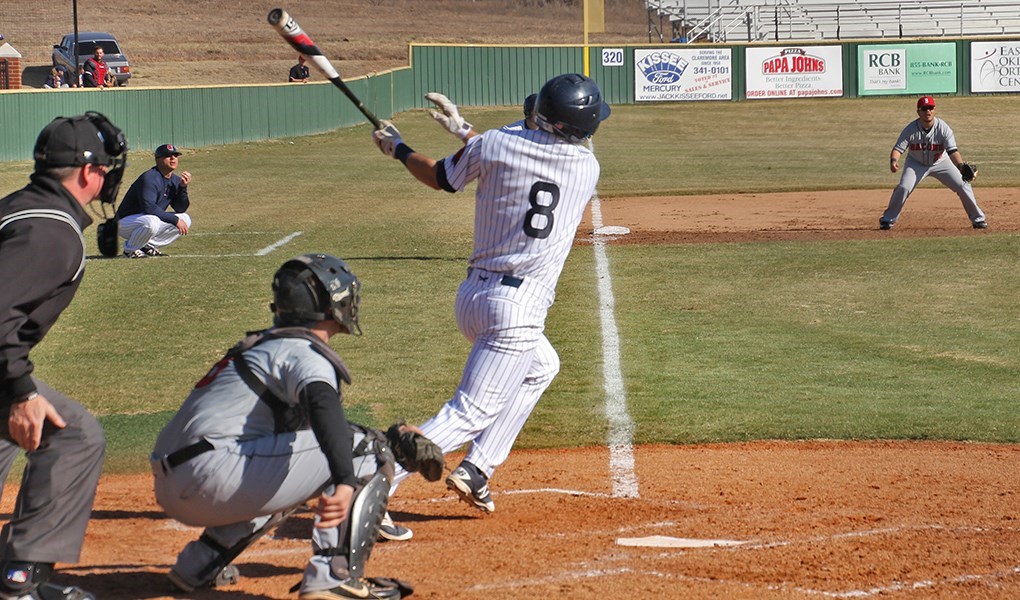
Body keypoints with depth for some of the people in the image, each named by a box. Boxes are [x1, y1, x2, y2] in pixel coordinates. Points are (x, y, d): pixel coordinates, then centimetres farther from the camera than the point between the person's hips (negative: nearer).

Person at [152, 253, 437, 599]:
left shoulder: (263, 345, 26)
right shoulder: (304, 351, -3)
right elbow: (322, 404, -26)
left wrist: (394, 440, 28)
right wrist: (346, 482, -41)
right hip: (212, 476, -10)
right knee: (366, 450, -5)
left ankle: (200, 563, 28)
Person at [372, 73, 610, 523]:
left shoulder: (493, 144, -1)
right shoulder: (587, 167, 0)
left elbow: (440, 178, 15)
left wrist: (396, 148, 32)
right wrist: (468, 134, 21)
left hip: (472, 296, 6)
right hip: (518, 305, -6)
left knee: (540, 367, 31)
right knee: (471, 412, -5)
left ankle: (475, 470, 23)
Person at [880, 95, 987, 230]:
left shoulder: (943, 128, -24)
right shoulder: (911, 129, -23)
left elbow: (952, 151, -30)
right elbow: (898, 148, -23)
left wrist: (961, 166, -49)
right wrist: (894, 160, -46)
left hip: (940, 162, 1)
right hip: (916, 163, -1)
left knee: (963, 186, -9)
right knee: (903, 188, -21)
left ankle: (978, 219, 8)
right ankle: (888, 219, -2)